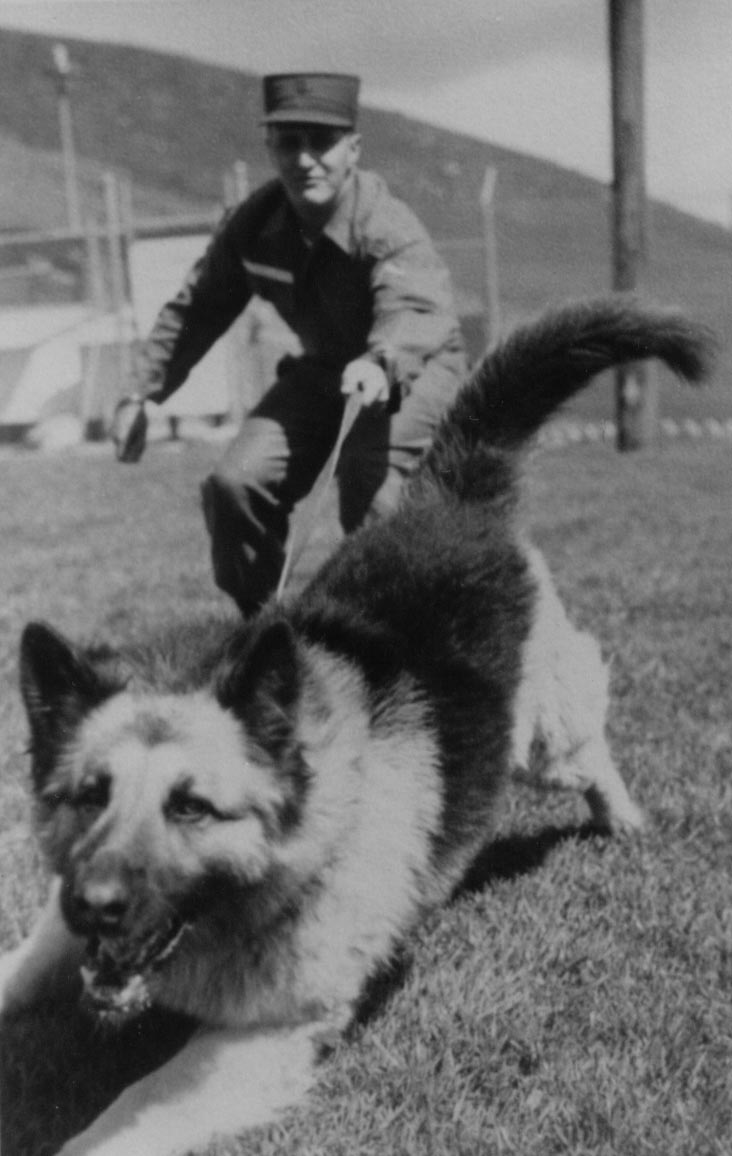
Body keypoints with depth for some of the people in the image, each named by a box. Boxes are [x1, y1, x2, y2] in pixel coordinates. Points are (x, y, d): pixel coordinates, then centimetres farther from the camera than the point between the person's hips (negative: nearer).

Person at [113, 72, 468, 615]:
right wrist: (142, 394, -1)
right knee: (236, 484, -7)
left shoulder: (386, 226, -32)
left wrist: (381, 363, -73)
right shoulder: (255, 223, -15)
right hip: (325, 361, 5)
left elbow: (415, 313, -50)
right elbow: (197, 307, -1)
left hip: (416, 363, -5)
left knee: (368, 485, -30)